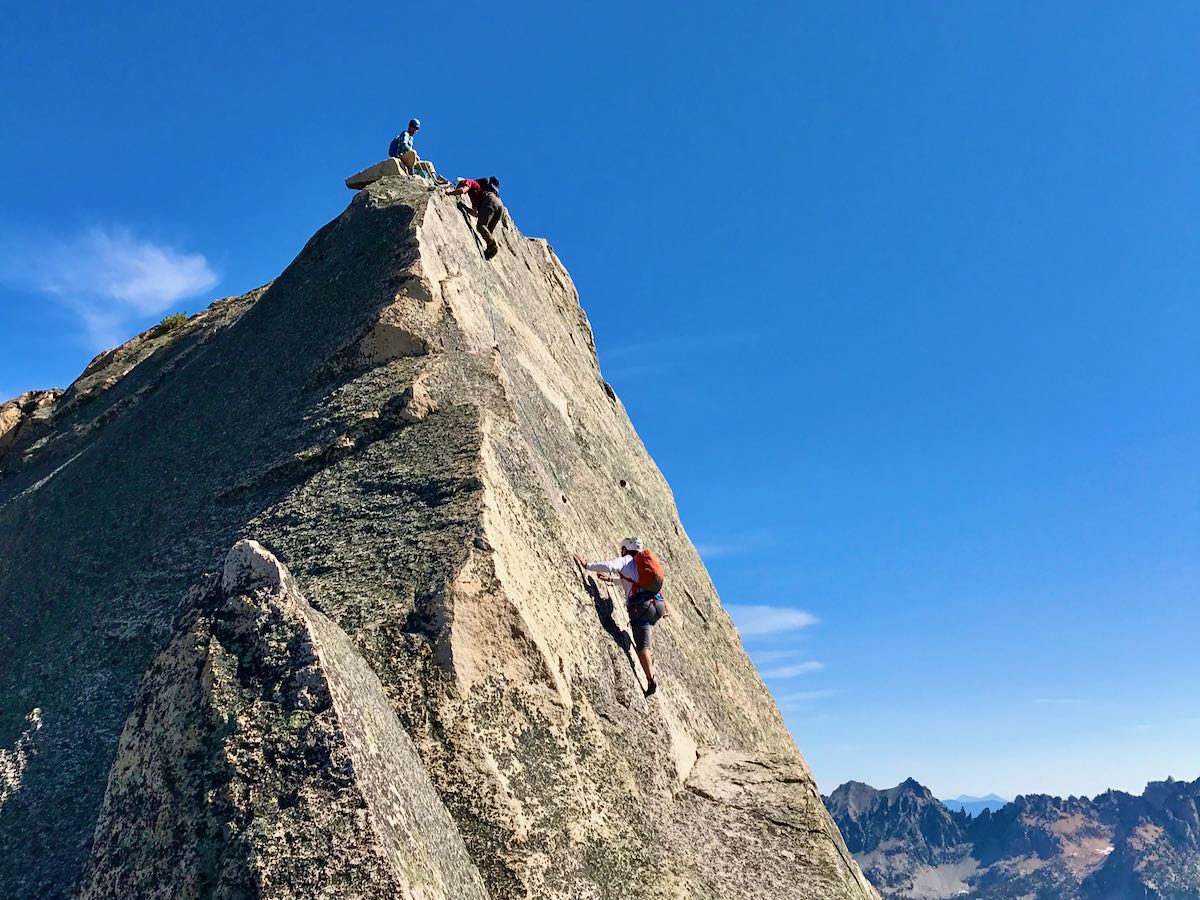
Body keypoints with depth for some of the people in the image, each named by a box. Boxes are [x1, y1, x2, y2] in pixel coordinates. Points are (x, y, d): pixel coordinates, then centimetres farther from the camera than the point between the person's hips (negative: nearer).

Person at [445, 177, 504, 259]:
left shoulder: (468, 181, 21)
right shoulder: (474, 196, 41)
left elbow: (462, 190, -2)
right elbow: (476, 213, 39)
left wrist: (449, 193, 13)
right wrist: (463, 207, 43)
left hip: (490, 200, -8)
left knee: (480, 226, -21)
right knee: (487, 231, 4)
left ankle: (492, 244, -35)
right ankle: (490, 250, -16)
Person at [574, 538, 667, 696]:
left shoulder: (626, 560, 6)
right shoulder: (642, 563, 28)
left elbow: (608, 566, -13)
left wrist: (587, 565, -4)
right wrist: (611, 579, 48)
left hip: (642, 606, -7)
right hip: (657, 605, 7)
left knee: (642, 646, -5)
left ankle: (652, 682, -12)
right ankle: (649, 660, 29)